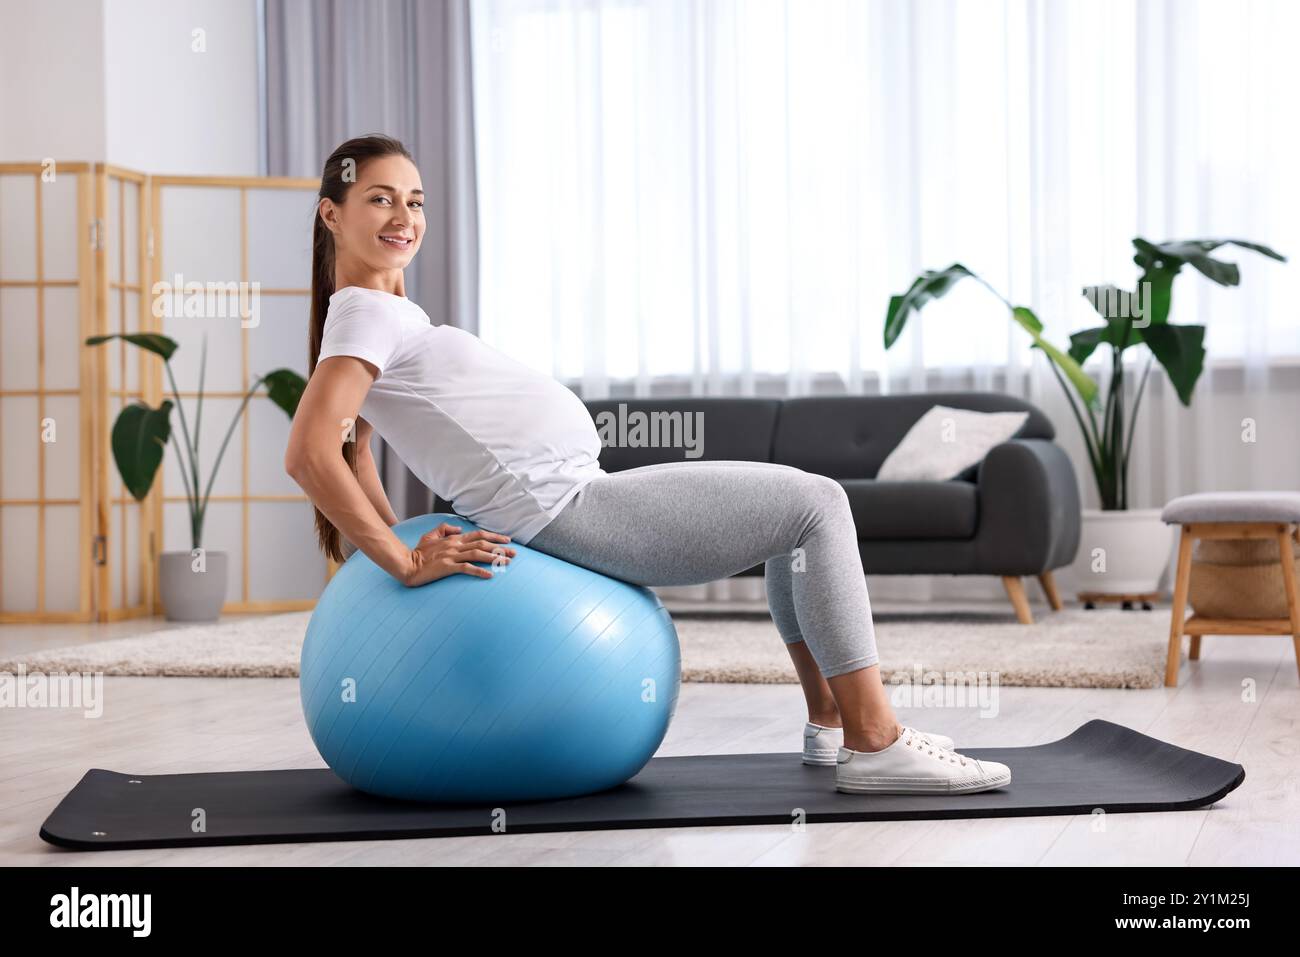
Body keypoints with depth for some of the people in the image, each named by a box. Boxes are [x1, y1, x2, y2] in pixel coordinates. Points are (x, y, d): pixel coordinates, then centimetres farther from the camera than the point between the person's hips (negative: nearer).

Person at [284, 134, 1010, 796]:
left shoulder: (377, 313, 16)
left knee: (805, 505, 17)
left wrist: (399, 540, 17)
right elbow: (309, 453, -25)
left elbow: (352, 446, 27)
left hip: (583, 495, 10)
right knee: (819, 505, -8)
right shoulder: (365, 316, -12)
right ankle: (874, 743, -8)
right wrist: (405, 563, -24)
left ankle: (834, 720, 18)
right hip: (572, 515, -10)